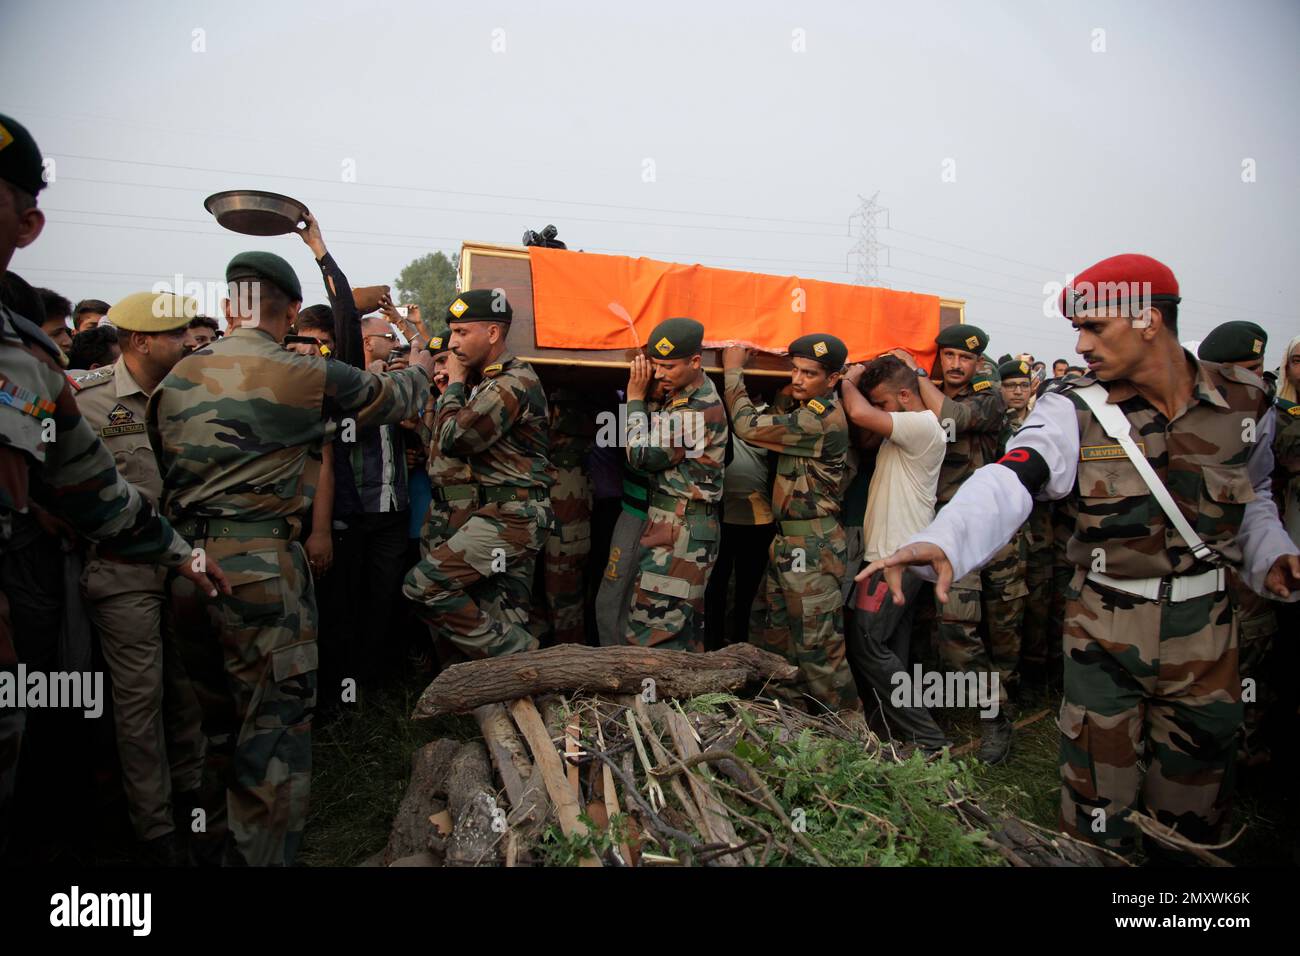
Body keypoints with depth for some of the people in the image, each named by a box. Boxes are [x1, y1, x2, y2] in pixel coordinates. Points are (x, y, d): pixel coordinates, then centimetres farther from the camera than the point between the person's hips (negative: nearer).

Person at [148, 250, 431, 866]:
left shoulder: (177, 377, 9)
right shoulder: (305, 375, -8)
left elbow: (164, 464, 16)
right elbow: (392, 397, 6)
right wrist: (420, 371, 27)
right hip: (259, 563, -7)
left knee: (216, 704, 23)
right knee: (278, 717, 2)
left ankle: (217, 824, 43)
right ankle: (261, 852, 9)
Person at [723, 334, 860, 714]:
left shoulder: (822, 418, -20)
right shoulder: (801, 408, 12)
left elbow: (748, 426, -20)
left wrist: (733, 369, -8)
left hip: (811, 546, -10)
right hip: (786, 540, 10)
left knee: (818, 647, -2)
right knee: (772, 636, 18)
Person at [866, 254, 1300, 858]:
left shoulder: (1245, 401, -1)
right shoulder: (1074, 409, -11)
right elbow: (1008, 480, -29)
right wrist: (943, 541, -48)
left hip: (1203, 630, 3)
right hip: (1104, 627, -2)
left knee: (1190, 815, 16)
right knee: (1099, 811, 6)